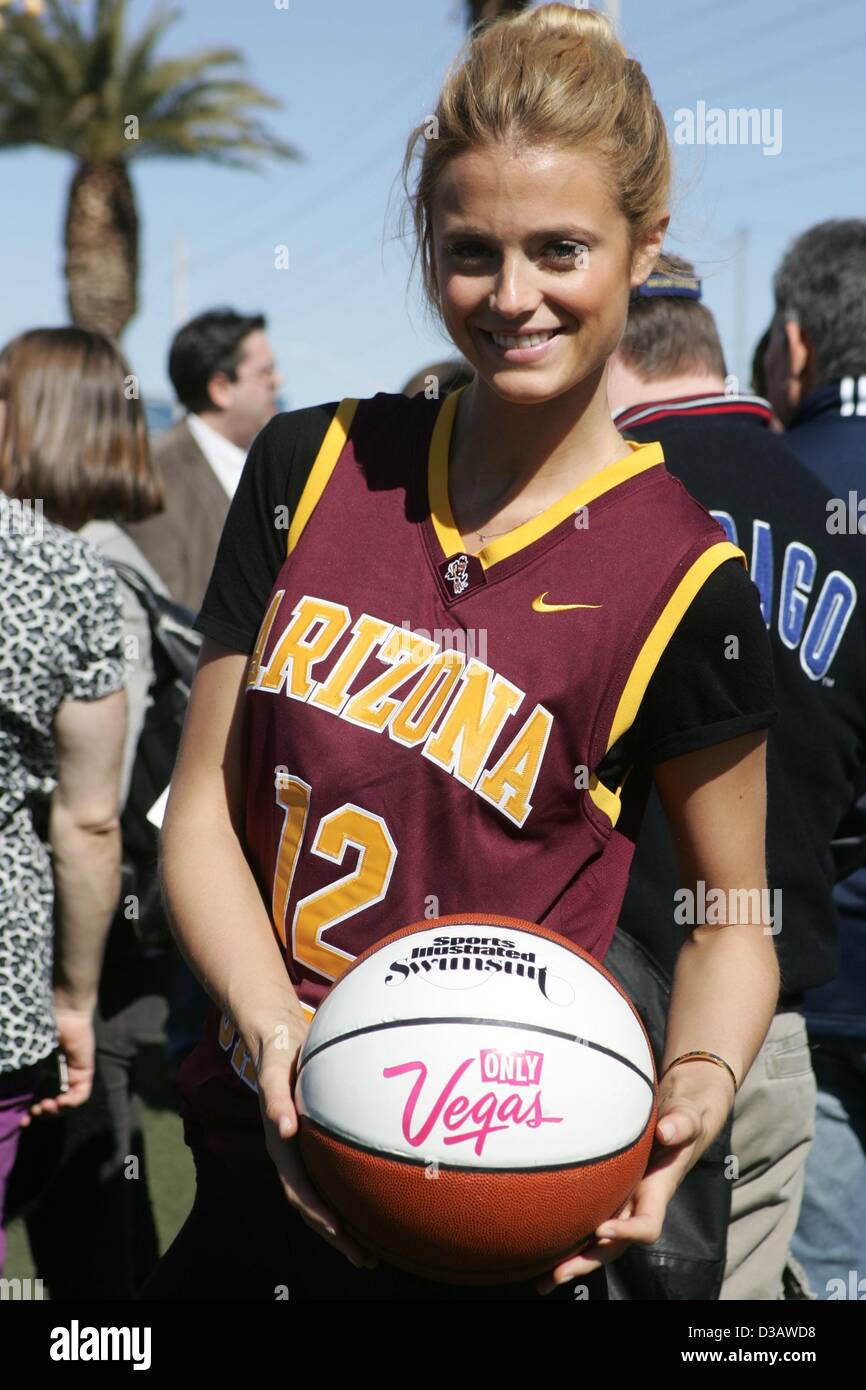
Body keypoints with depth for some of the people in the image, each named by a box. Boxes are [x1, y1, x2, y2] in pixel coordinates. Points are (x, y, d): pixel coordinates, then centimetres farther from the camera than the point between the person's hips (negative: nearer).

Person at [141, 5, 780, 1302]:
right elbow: (203, 811, 1)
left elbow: (734, 918, 0)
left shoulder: (684, 580, -10)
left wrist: (697, 1090, -20)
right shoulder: (310, 467, -1)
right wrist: (271, 1028, -16)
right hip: (254, 1165, 4)